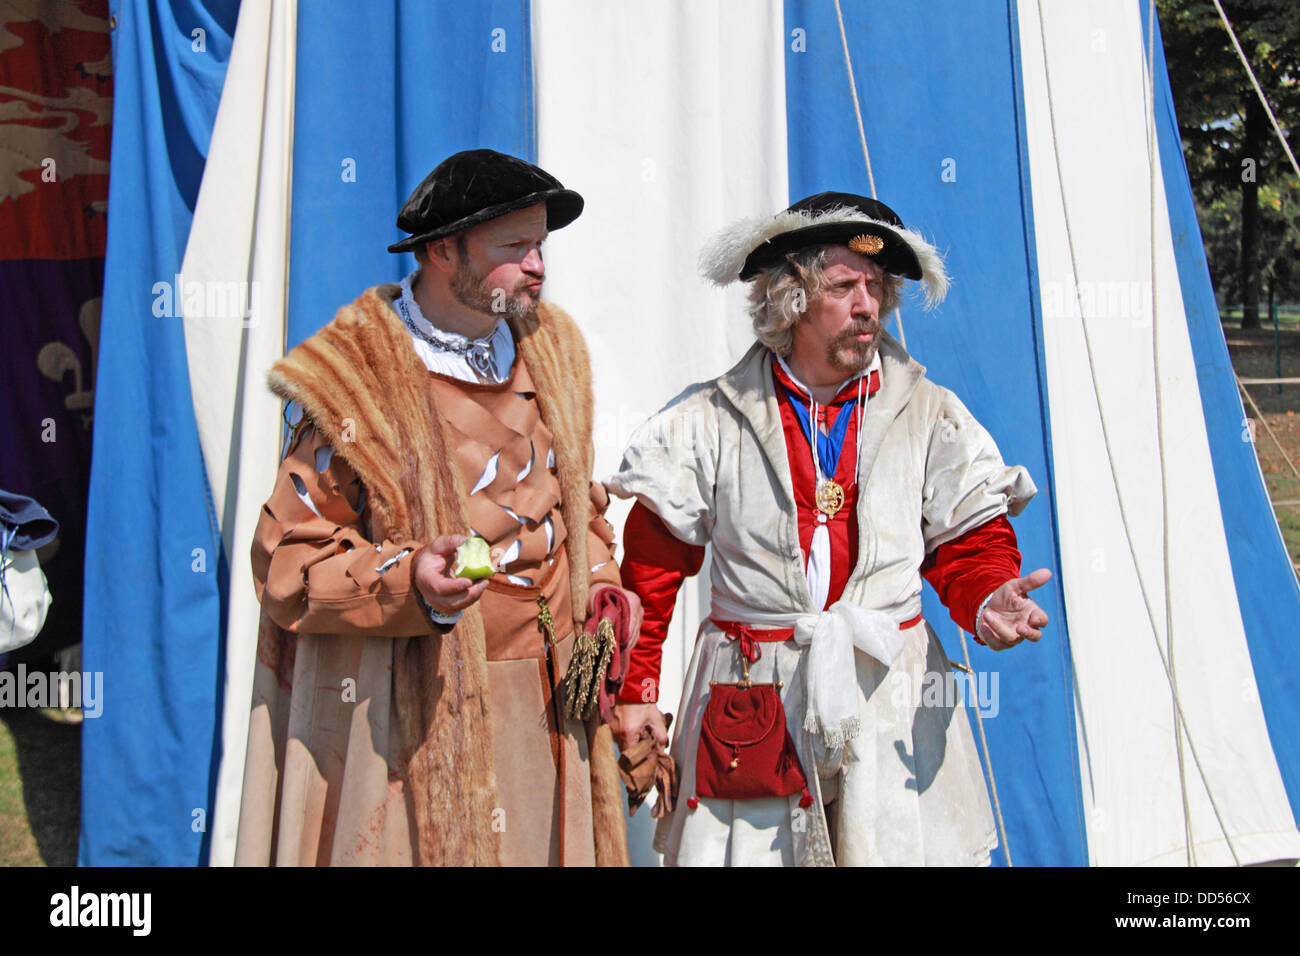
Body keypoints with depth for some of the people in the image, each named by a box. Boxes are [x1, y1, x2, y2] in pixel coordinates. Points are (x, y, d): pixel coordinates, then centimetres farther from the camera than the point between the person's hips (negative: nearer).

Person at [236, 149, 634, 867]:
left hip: (546, 696, 6)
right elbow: (288, 559, -10)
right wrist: (404, 581, -25)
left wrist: (599, 593, 5)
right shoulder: (355, 381, -11)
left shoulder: (549, 351, 10)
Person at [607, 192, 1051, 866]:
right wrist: (634, 689, 0)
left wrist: (986, 600, -16)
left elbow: (971, 543, 7)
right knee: (744, 847, 0)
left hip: (892, 698, 1)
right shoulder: (712, 420, 2)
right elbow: (651, 561, 4)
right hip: (748, 703, -1)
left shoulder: (928, 415, 6)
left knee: (899, 850, 2)